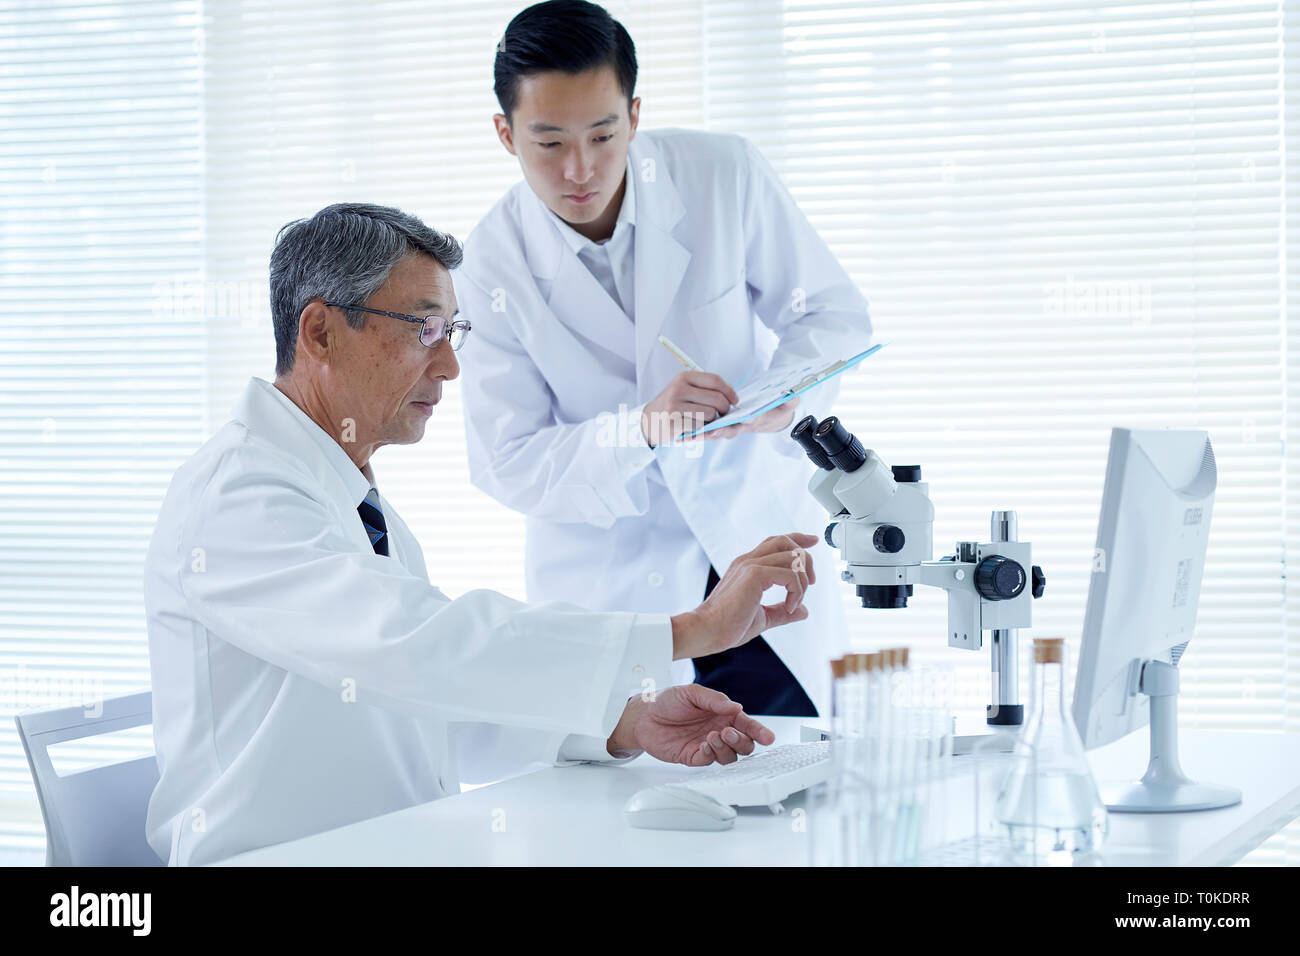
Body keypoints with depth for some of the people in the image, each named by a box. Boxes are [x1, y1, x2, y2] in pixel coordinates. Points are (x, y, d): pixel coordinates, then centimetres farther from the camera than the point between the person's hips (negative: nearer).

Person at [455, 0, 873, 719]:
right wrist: (641, 427, -28)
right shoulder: (491, 267, -10)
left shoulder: (724, 174, -7)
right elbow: (507, 465, -11)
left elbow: (832, 311, 2)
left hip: (762, 550, 1)